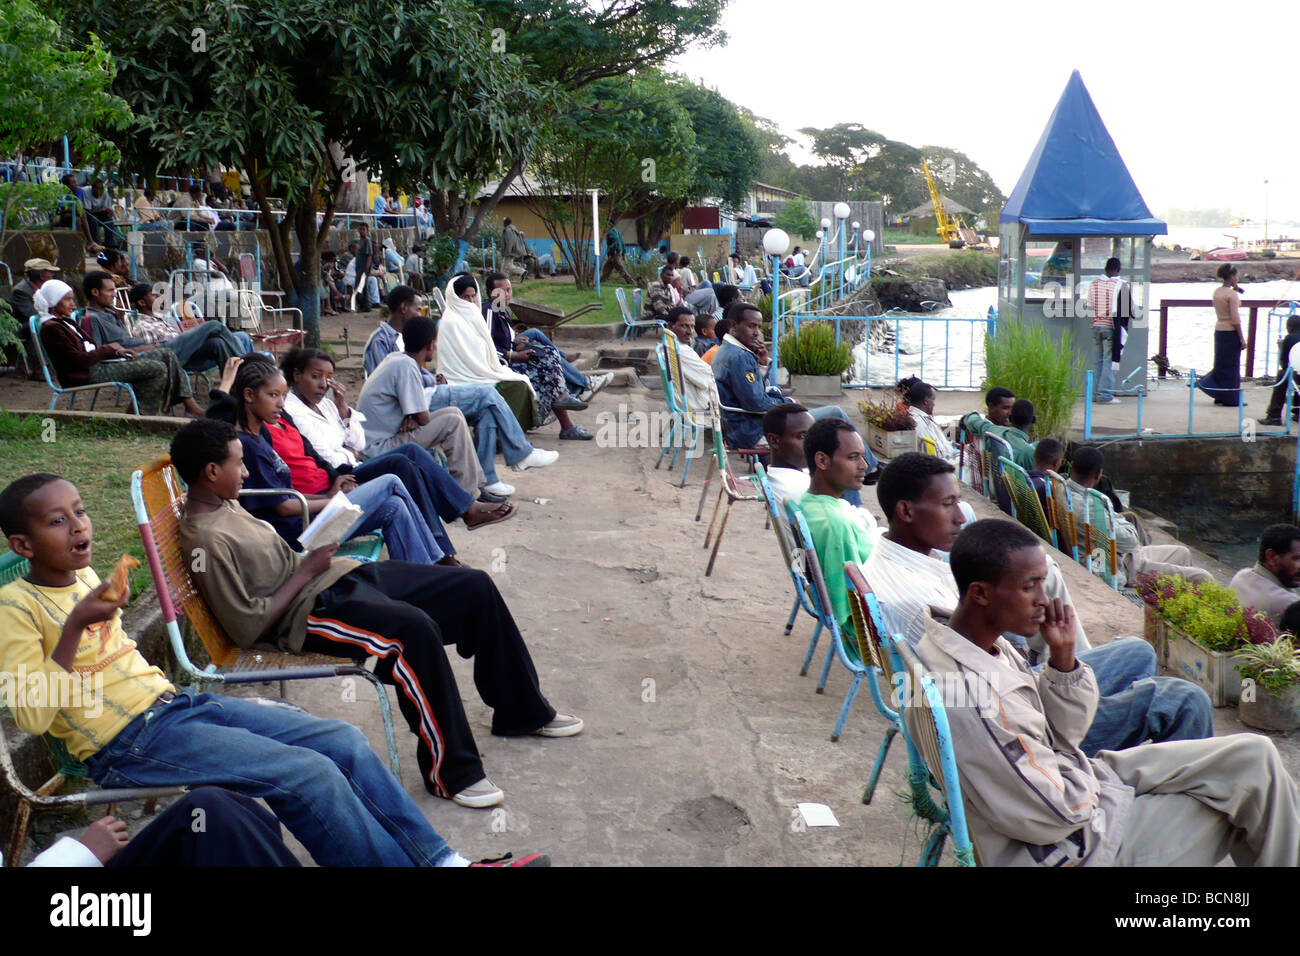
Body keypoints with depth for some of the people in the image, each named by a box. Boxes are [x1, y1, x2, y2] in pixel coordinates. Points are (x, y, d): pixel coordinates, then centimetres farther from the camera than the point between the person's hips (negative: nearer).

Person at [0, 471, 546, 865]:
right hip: (127, 742, -8)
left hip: (174, 702, 8)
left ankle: (439, 859, 1)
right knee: (308, 775, -23)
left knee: (342, 742, -3)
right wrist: (74, 626, -21)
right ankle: (397, 860, -9)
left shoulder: (85, 579, 16)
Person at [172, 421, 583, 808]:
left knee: (475, 586, 1)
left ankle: (520, 711, 16)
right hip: (308, 612, -10)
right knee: (415, 629, -37)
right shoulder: (207, 540, -17)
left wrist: (306, 556, 8)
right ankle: (450, 772, -24)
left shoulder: (224, 505, 12)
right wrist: (306, 571, -13)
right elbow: (248, 628, -20)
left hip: (341, 574, 10)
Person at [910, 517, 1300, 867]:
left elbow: (1063, 733, 4)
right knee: (1252, 777, 2)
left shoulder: (988, 645, -4)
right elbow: (1059, 814, -26)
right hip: (1076, 847, -8)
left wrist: (1062, 657, -11)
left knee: (1254, 754, 6)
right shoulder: (971, 701, -35)